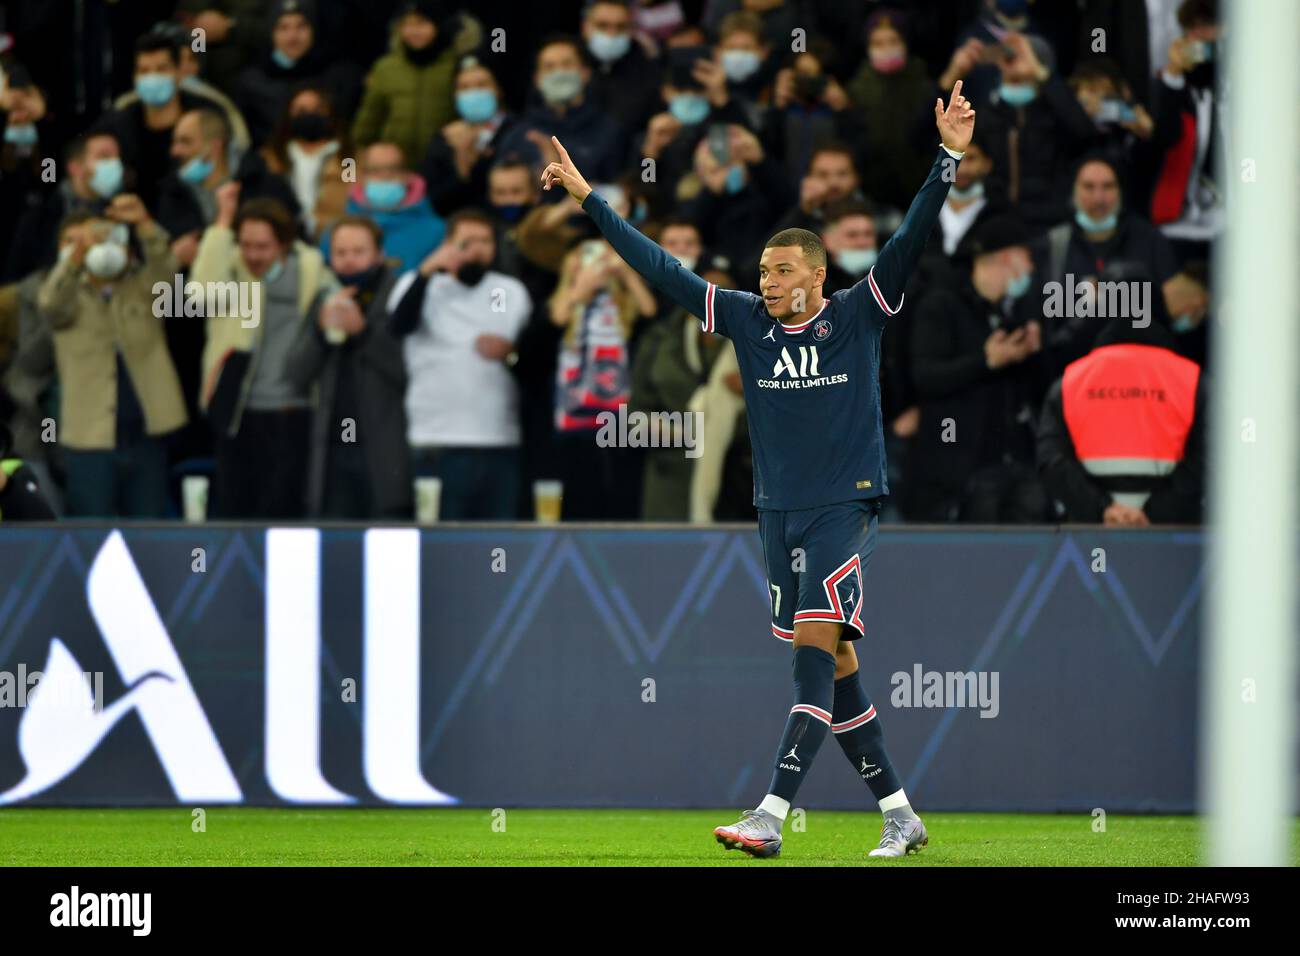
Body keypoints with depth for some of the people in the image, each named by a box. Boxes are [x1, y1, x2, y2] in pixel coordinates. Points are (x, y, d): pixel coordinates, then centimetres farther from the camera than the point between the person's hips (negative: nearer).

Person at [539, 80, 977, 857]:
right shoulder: (747, 320, 5)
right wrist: (589, 198, 8)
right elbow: (660, 268, 8)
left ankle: (771, 816, -25)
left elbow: (911, 240, -12)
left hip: (846, 507, -5)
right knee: (833, 665, 7)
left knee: (818, 645, -16)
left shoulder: (858, 317, -4)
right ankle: (900, 815, 15)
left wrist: (948, 160, -24)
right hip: (778, 512, 5)